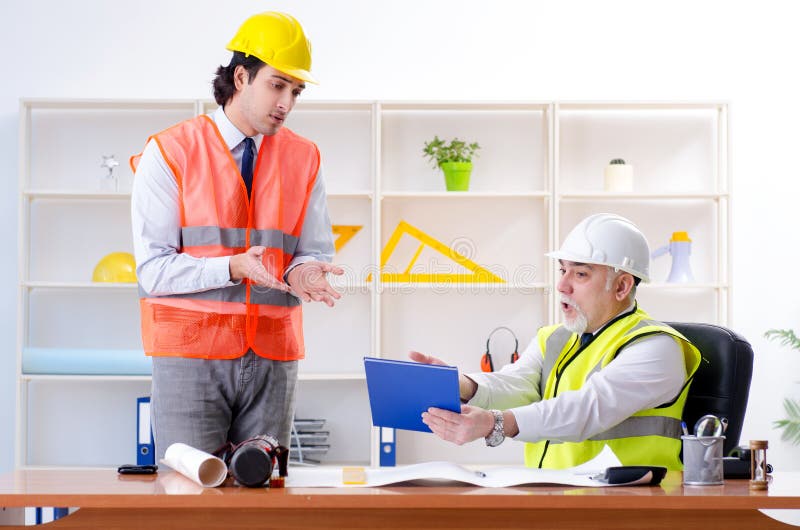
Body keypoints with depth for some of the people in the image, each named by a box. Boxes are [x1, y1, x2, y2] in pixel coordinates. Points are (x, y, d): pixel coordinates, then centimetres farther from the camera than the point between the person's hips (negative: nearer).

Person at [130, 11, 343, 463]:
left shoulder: (304, 159, 10)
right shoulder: (170, 153, -1)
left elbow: (315, 252, 11)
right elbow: (153, 269, -7)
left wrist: (301, 273, -13)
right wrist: (232, 268, -21)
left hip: (273, 357, 3)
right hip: (191, 353, -3)